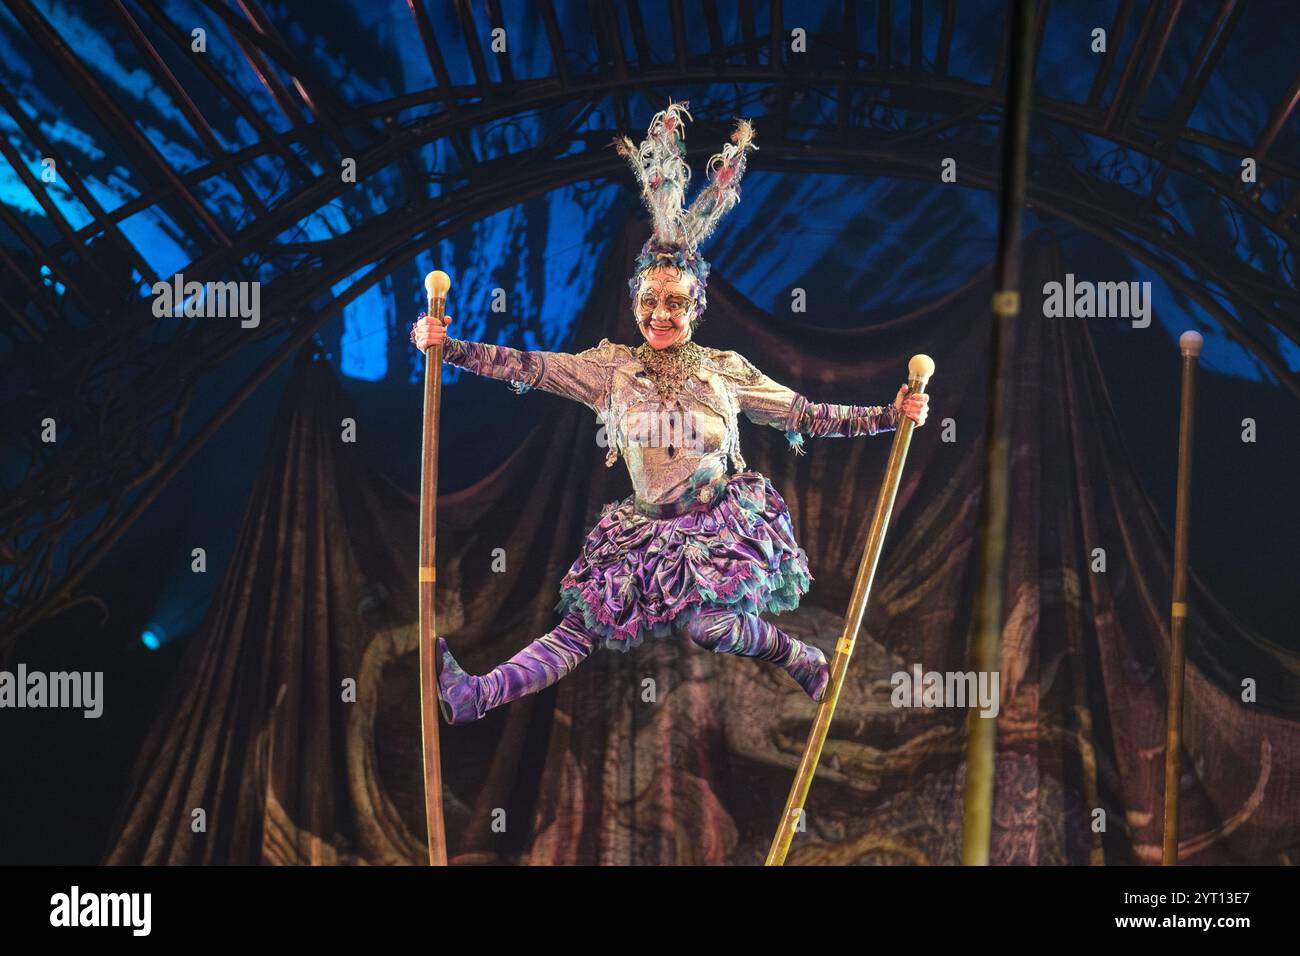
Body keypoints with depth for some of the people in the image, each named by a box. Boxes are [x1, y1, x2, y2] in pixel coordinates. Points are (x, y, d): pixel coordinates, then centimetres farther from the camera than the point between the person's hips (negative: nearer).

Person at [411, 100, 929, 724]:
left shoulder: (725, 370, 1)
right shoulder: (611, 367, 3)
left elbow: (804, 416, 4)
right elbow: (526, 366, -4)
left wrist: (890, 415, -3)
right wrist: (448, 347, -16)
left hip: (722, 522, -2)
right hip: (645, 526, 2)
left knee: (705, 623, -25)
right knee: (583, 624, -11)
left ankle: (801, 659, 0)